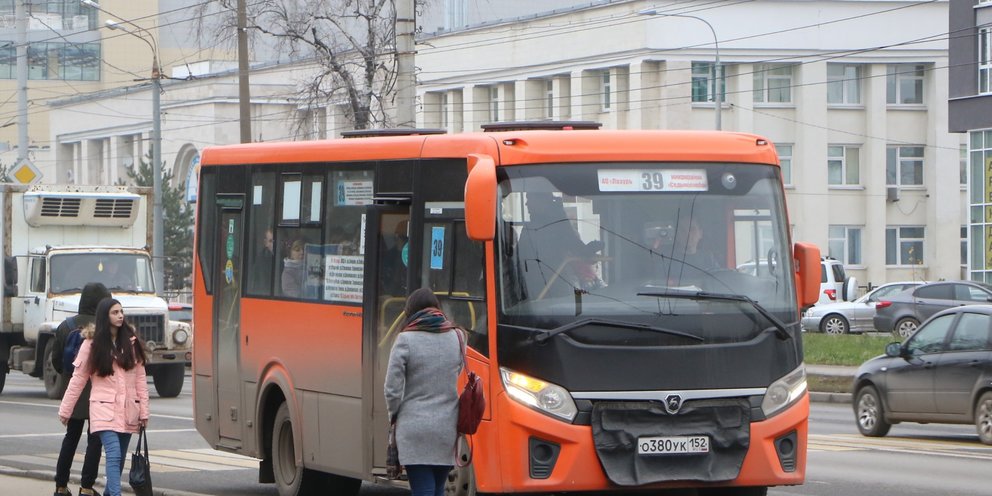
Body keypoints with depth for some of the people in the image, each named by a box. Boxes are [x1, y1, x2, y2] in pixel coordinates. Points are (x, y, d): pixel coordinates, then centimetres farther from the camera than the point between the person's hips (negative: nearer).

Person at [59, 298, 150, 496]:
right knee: (114, 455, -18)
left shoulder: (131, 342, 8)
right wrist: (65, 410, 5)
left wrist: (144, 411, 5)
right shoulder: (92, 345, 0)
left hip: (128, 411, 4)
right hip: (104, 410, -4)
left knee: (119, 458, 9)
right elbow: (78, 379, 4)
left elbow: (140, 378, 9)